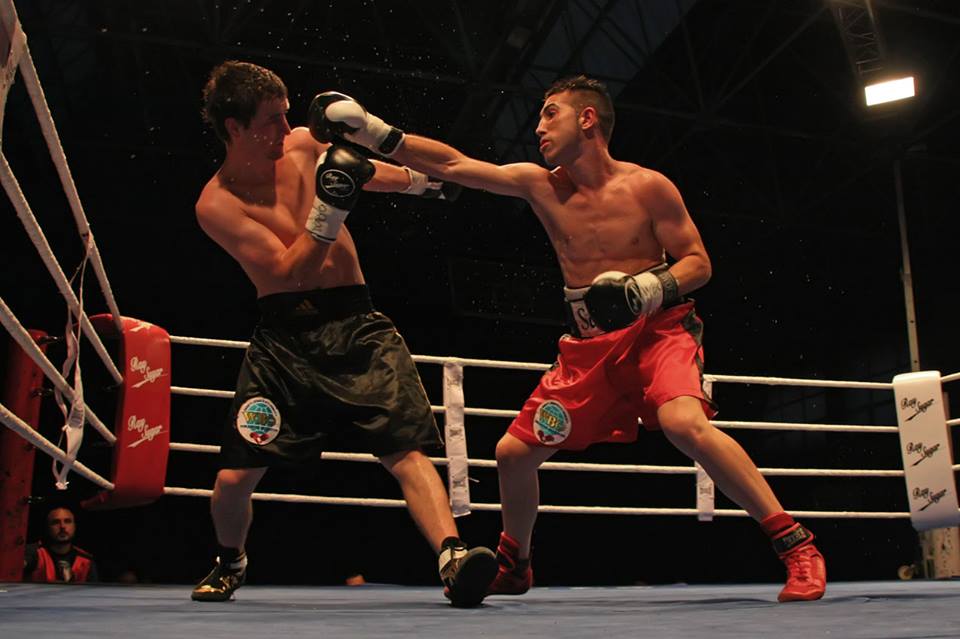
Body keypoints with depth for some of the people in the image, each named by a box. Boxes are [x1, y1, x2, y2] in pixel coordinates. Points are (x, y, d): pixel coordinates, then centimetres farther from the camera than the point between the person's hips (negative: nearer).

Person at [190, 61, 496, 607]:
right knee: (234, 478, 0)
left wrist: (420, 181, 37)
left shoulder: (304, 144, 7)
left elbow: (361, 171, 29)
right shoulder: (217, 205, -7)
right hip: (284, 335, -2)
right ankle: (231, 562, 30)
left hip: (356, 323, 2)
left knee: (407, 449, -18)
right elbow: (289, 272, -15)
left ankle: (454, 557, -29)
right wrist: (329, 210, -26)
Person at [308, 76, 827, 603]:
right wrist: (372, 130, -7)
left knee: (684, 423, -34)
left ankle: (796, 545, -20)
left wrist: (647, 289, -24)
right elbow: (452, 164, -2)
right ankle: (513, 567, 30)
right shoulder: (539, 185, 2)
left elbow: (698, 263, -5)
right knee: (514, 452, 4)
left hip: (658, 328, -4)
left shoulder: (648, 187, -8)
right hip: (588, 345, 5)